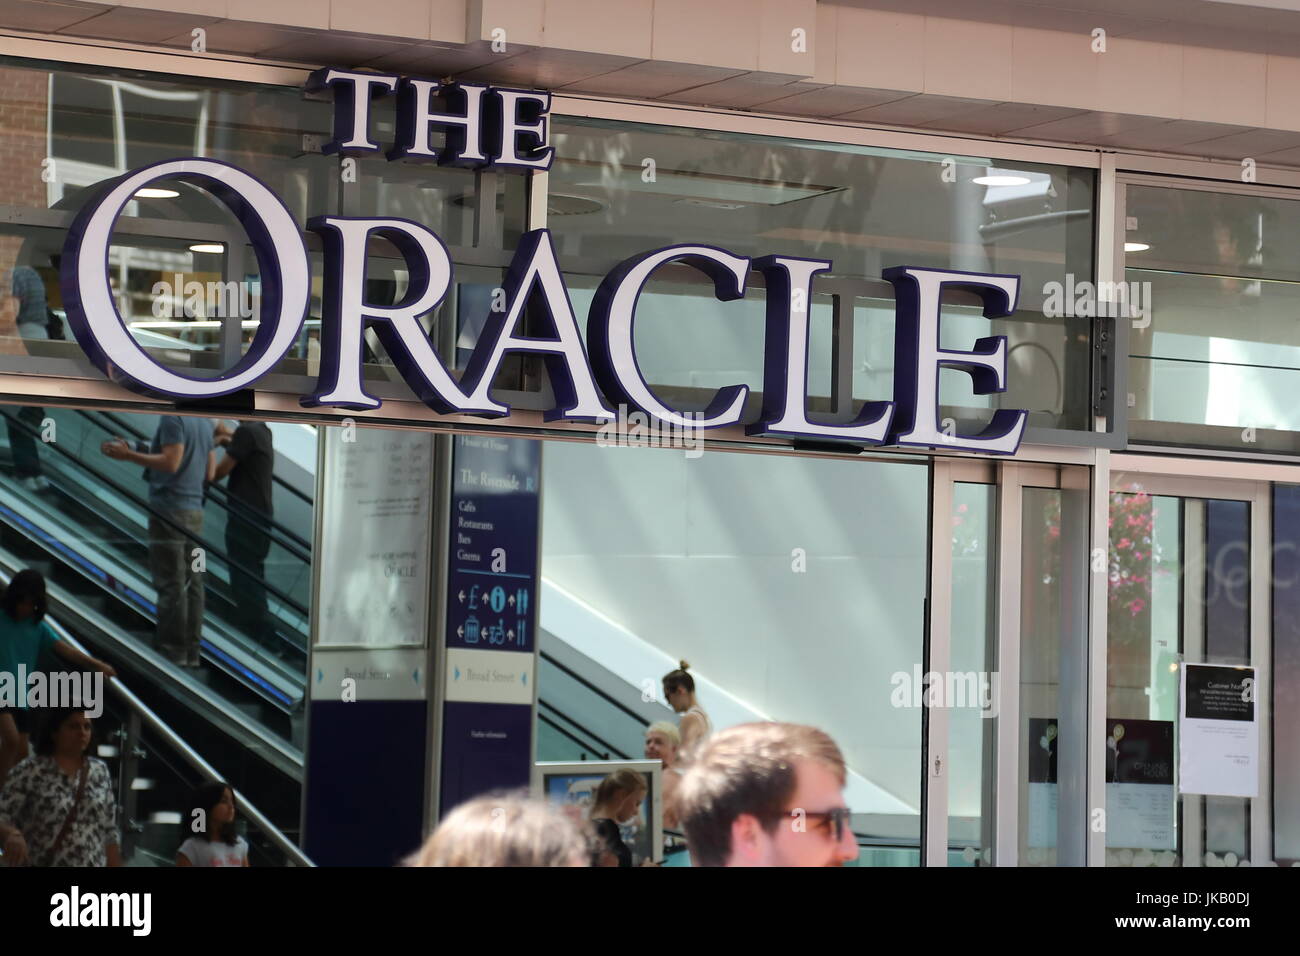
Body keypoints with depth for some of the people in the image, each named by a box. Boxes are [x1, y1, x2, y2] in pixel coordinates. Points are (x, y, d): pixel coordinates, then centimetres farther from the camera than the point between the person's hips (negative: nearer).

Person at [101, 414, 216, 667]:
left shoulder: (172, 418, -11)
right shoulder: (205, 422, 13)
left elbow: (171, 463, -19)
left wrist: (129, 455, -15)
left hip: (169, 510, -8)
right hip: (194, 511, 8)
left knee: (170, 586, -6)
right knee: (192, 584, 8)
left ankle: (173, 653, -7)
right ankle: (191, 653, 9)